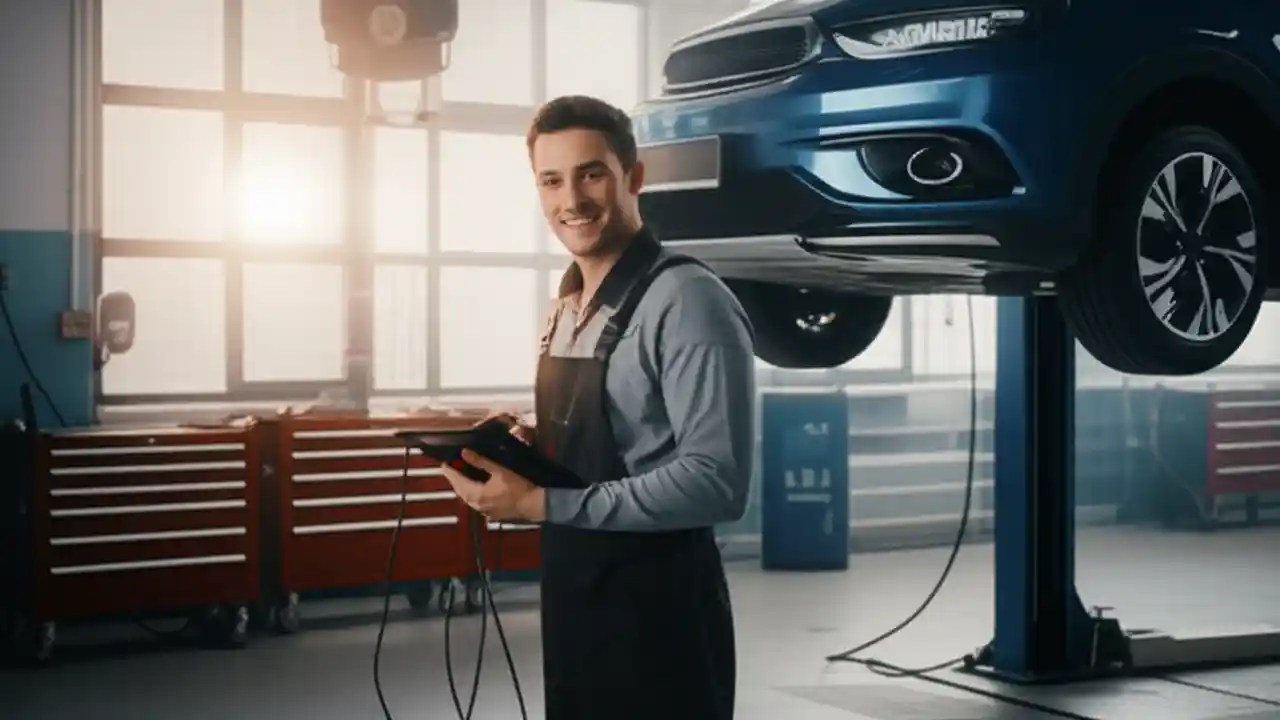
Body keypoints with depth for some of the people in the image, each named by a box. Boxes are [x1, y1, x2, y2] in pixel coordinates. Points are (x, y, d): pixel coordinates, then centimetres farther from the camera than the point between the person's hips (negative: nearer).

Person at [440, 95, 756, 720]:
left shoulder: (687, 302, -18)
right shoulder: (569, 306, 10)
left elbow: (717, 482, -25)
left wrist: (544, 503, -23)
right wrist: (526, 450, -1)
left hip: (656, 609, -8)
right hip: (573, 598, 8)